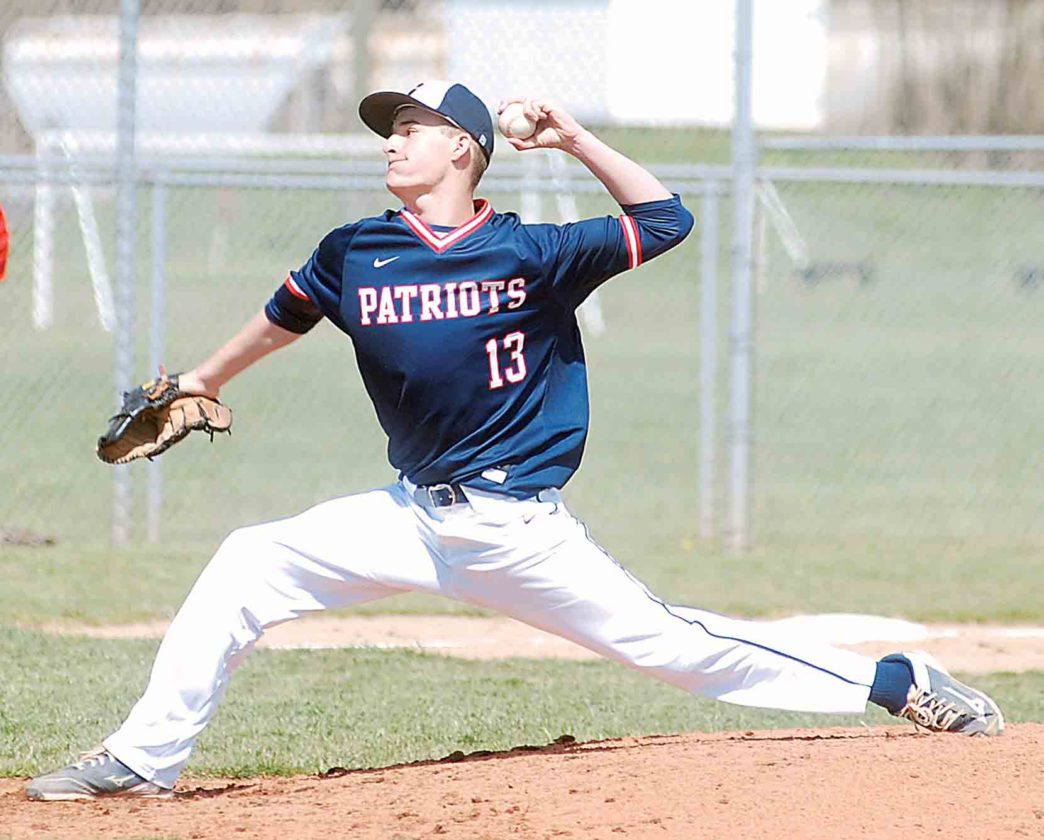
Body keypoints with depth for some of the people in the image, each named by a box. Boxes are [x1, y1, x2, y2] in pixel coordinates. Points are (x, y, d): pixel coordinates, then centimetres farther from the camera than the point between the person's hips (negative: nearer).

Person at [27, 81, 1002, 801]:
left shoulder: (534, 254, -9)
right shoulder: (354, 255, 2)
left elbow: (663, 221, -6)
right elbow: (283, 318, 21)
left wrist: (574, 138, -12)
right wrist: (202, 383, 33)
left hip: (519, 531, -4)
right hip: (413, 515, 4)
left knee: (667, 642, -8)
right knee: (246, 565, -4)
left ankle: (900, 682, 0)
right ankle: (142, 760, 3)